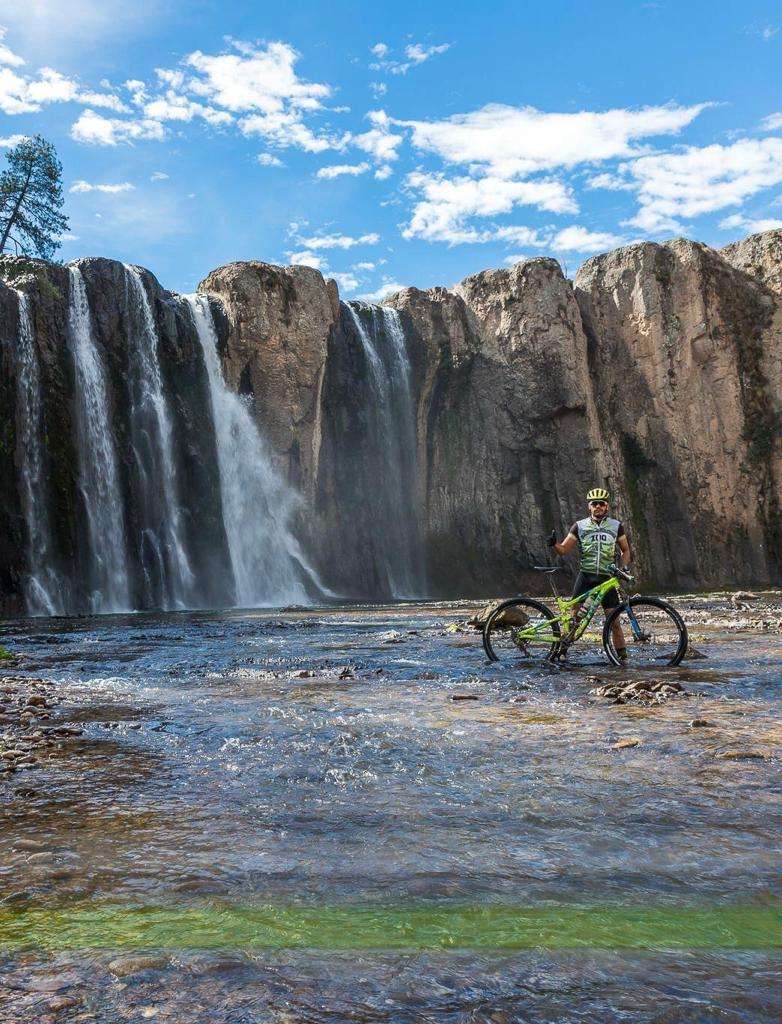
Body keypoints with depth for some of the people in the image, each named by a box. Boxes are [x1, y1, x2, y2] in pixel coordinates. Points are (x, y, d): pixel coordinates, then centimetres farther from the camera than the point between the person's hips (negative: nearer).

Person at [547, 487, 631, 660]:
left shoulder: (616, 526, 8)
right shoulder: (580, 526, 5)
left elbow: (625, 550, 16)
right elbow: (564, 549, 3)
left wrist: (623, 568, -1)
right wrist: (554, 544, -18)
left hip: (607, 577, 0)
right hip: (585, 575, 0)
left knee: (614, 620, -2)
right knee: (573, 615, -9)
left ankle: (622, 657, 7)